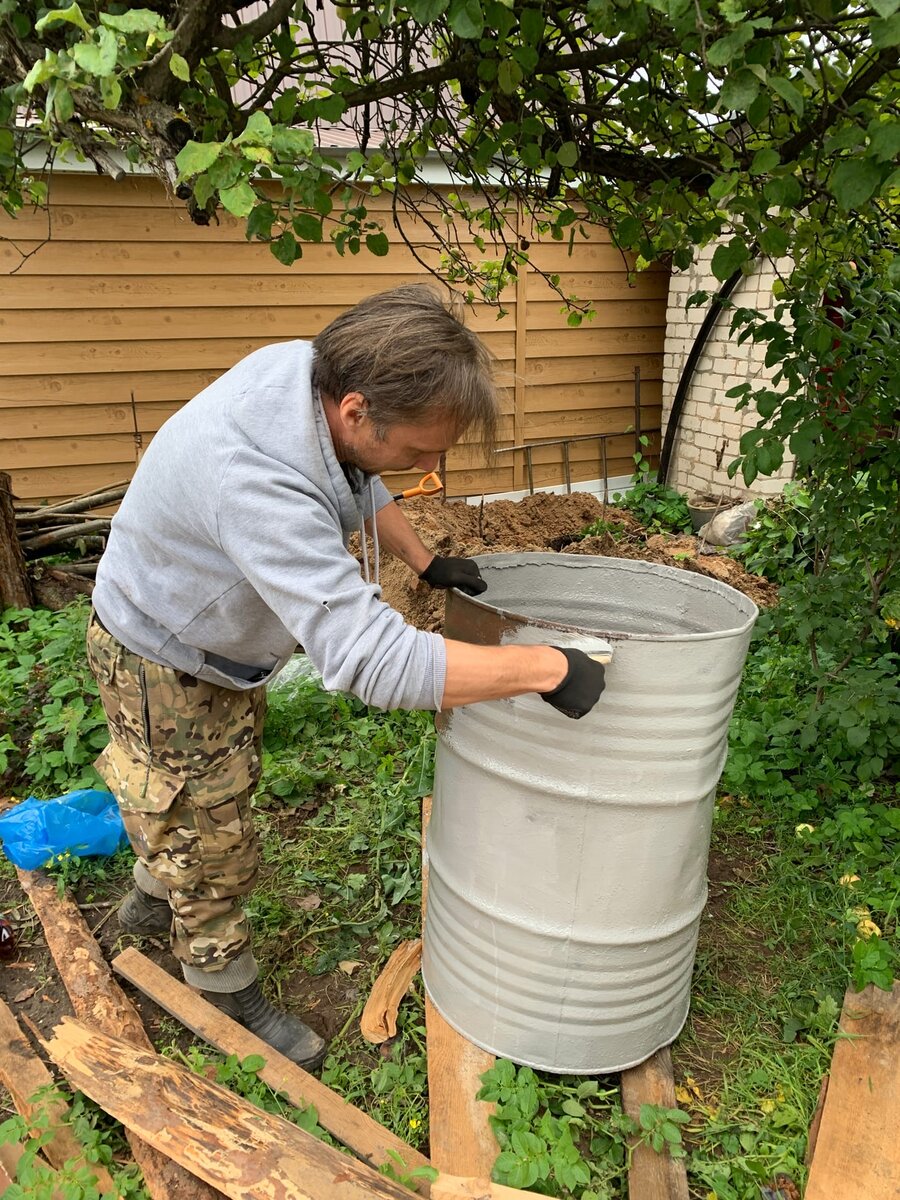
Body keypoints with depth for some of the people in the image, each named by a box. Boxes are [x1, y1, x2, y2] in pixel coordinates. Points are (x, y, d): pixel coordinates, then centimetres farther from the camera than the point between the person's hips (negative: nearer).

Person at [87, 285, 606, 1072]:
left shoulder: (314, 370, -19)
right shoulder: (252, 479, -46)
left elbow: (359, 483, 2)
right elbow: (373, 660, -49)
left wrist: (427, 563, -7)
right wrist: (547, 668, -45)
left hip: (227, 640, 8)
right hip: (167, 664, -8)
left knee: (224, 791, 29)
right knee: (213, 840, 11)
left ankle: (157, 896, 59)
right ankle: (229, 1000, 37)